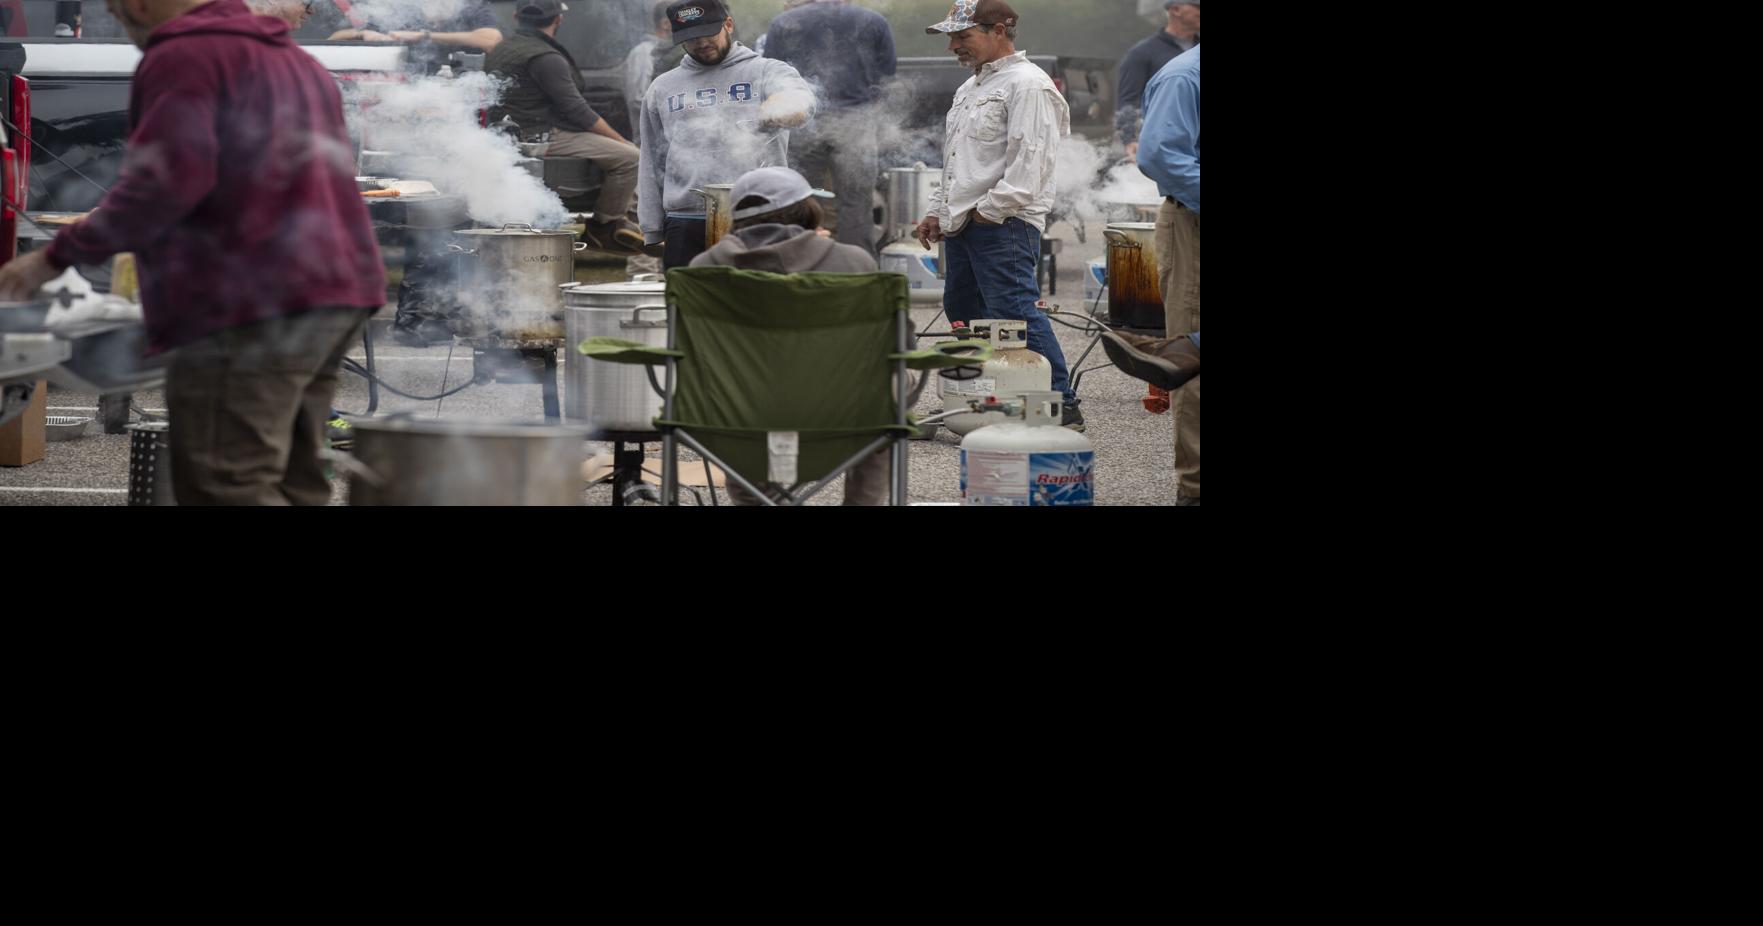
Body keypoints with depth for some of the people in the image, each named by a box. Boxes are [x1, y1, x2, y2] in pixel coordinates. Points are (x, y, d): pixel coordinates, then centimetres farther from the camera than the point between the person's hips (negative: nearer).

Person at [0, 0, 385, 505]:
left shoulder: (182, 56, -3)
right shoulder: (298, 60, 25)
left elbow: (166, 180, -16)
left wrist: (59, 255, -9)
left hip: (249, 304, -9)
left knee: (226, 489, -12)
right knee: (291, 485, 8)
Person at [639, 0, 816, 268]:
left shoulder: (766, 72, 6)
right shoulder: (662, 89, 18)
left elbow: (801, 97, -17)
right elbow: (652, 165, 19)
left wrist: (780, 107, -42)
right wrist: (653, 231, 12)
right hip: (685, 224, 3)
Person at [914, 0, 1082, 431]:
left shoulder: (1028, 84, -10)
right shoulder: (971, 88, 23)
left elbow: (1029, 163, -18)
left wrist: (988, 211, -18)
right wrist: (938, 212, 21)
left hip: (1004, 223, -11)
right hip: (963, 224, 11)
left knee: (1014, 312, -17)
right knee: (962, 310, 13)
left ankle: (1062, 406, -16)